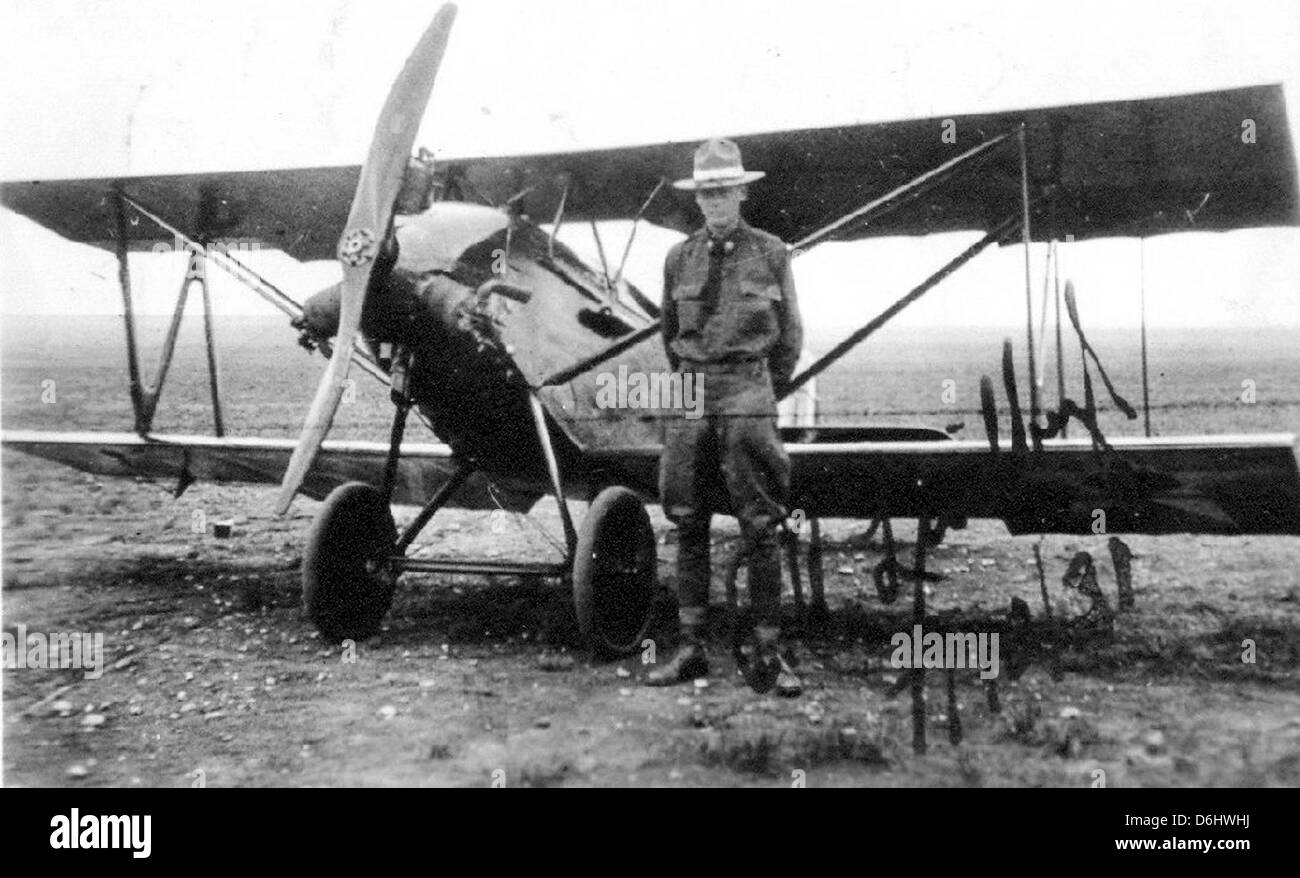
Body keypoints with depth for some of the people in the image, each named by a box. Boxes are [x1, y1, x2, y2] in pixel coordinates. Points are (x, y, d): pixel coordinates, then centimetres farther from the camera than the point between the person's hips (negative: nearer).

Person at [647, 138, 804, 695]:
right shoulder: (680, 259, 8)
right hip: (691, 397, 3)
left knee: (760, 530, -3)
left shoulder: (770, 254, 3)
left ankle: (769, 653, 5)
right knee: (688, 527, 4)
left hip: (749, 393, -3)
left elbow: (789, 336, 10)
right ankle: (691, 649, 12)